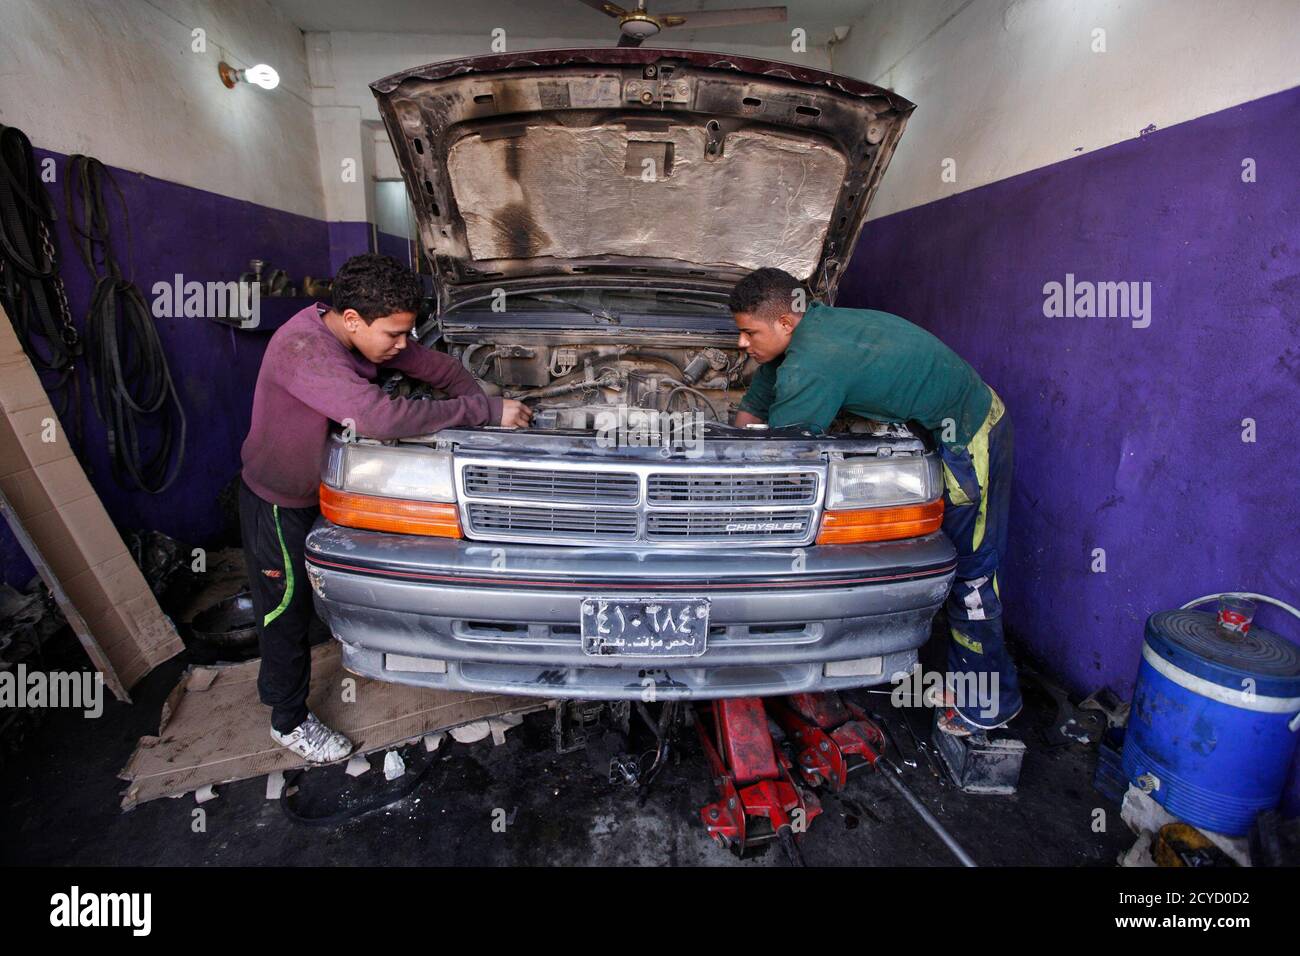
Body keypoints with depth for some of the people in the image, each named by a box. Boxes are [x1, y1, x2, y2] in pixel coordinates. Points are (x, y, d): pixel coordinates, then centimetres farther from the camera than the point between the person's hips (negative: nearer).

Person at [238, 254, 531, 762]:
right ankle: (289, 722, 30)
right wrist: (484, 411, -44)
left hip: (321, 487, 8)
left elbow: (438, 366, -1)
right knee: (287, 610, 8)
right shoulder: (301, 349, -37)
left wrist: (482, 406, -17)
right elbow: (379, 417, -50)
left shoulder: (364, 334, -10)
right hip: (277, 502, -8)